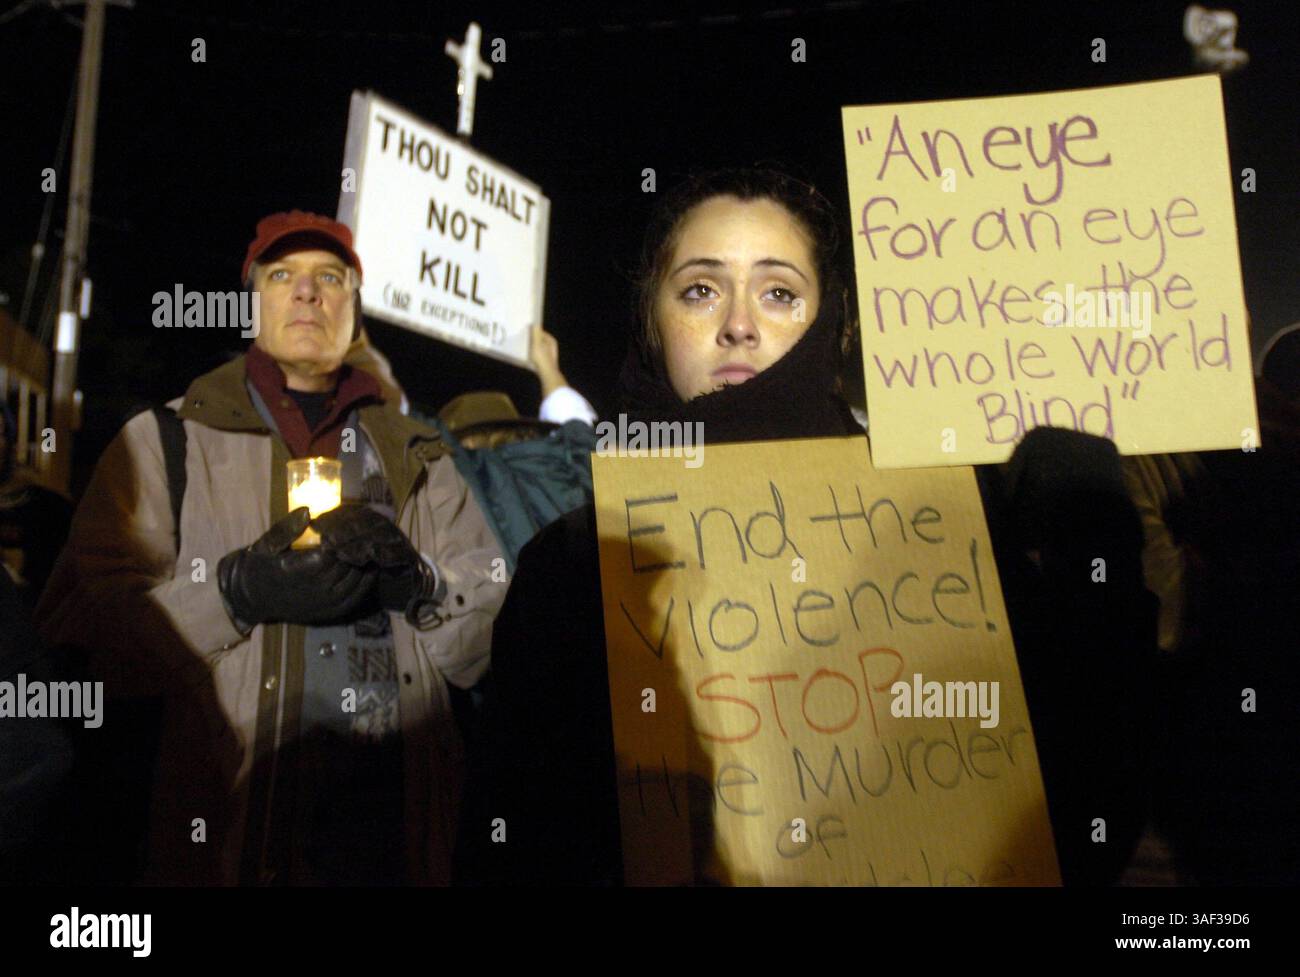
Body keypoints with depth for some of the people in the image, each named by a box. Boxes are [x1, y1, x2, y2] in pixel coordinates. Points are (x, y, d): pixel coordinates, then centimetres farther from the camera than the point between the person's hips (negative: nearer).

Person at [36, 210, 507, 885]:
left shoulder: (415, 456, 13)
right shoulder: (166, 441, 5)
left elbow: (490, 639, 6)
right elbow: (78, 628, -7)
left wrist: (420, 583, -13)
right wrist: (238, 591, -20)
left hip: (396, 811, 2)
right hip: (224, 818, -2)